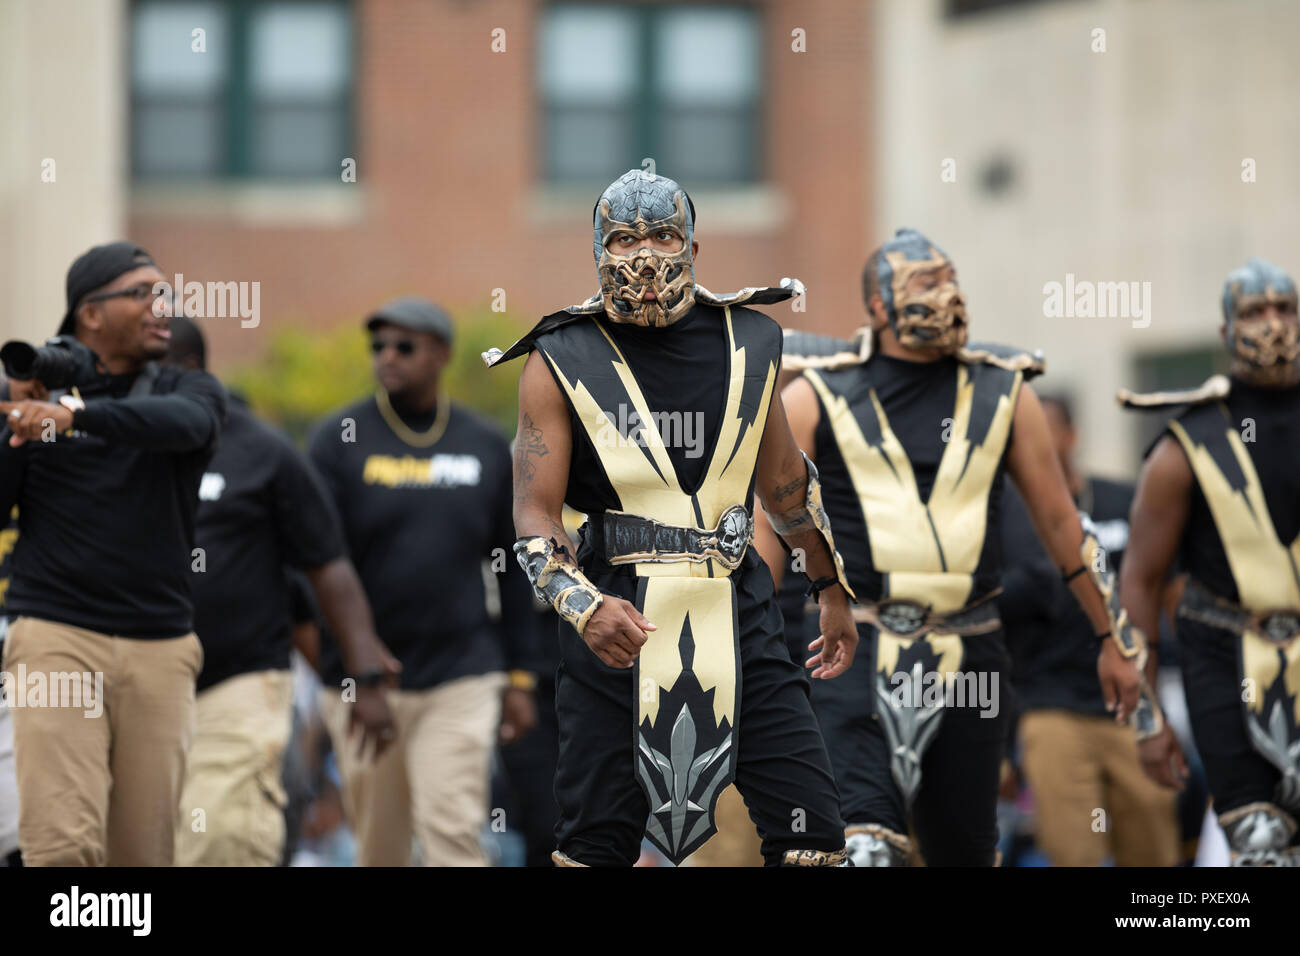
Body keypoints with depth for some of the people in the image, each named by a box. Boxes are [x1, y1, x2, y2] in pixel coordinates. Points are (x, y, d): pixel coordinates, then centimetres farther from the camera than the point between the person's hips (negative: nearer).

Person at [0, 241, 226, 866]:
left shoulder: (189, 391, 9)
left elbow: (183, 423, -17)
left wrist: (74, 415, -31)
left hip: (161, 650, 2)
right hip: (57, 639, -2)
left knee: (145, 852, 4)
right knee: (65, 844, -17)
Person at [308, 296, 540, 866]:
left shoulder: (486, 447, 9)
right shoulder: (340, 439, 3)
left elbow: (512, 571, 13)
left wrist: (520, 677, 10)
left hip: (462, 676, 0)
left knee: (452, 831, -12)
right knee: (379, 848, 6)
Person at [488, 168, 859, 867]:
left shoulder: (746, 344, 9)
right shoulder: (561, 363, -1)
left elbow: (785, 479, 23)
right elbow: (534, 515, -6)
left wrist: (832, 587, 29)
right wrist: (584, 606, -23)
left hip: (736, 612, 3)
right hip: (618, 620, -3)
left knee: (812, 833, -3)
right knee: (595, 843, 0)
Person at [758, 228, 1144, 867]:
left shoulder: (1002, 396, 9)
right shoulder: (817, 399, 2)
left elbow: (1059, 522, 15)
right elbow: (769, 527, 2)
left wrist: (1110, 637, 18)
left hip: (967, 657, 3)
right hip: (857, 652, -3)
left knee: (964, 848, 6)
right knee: (864, 843, -20)